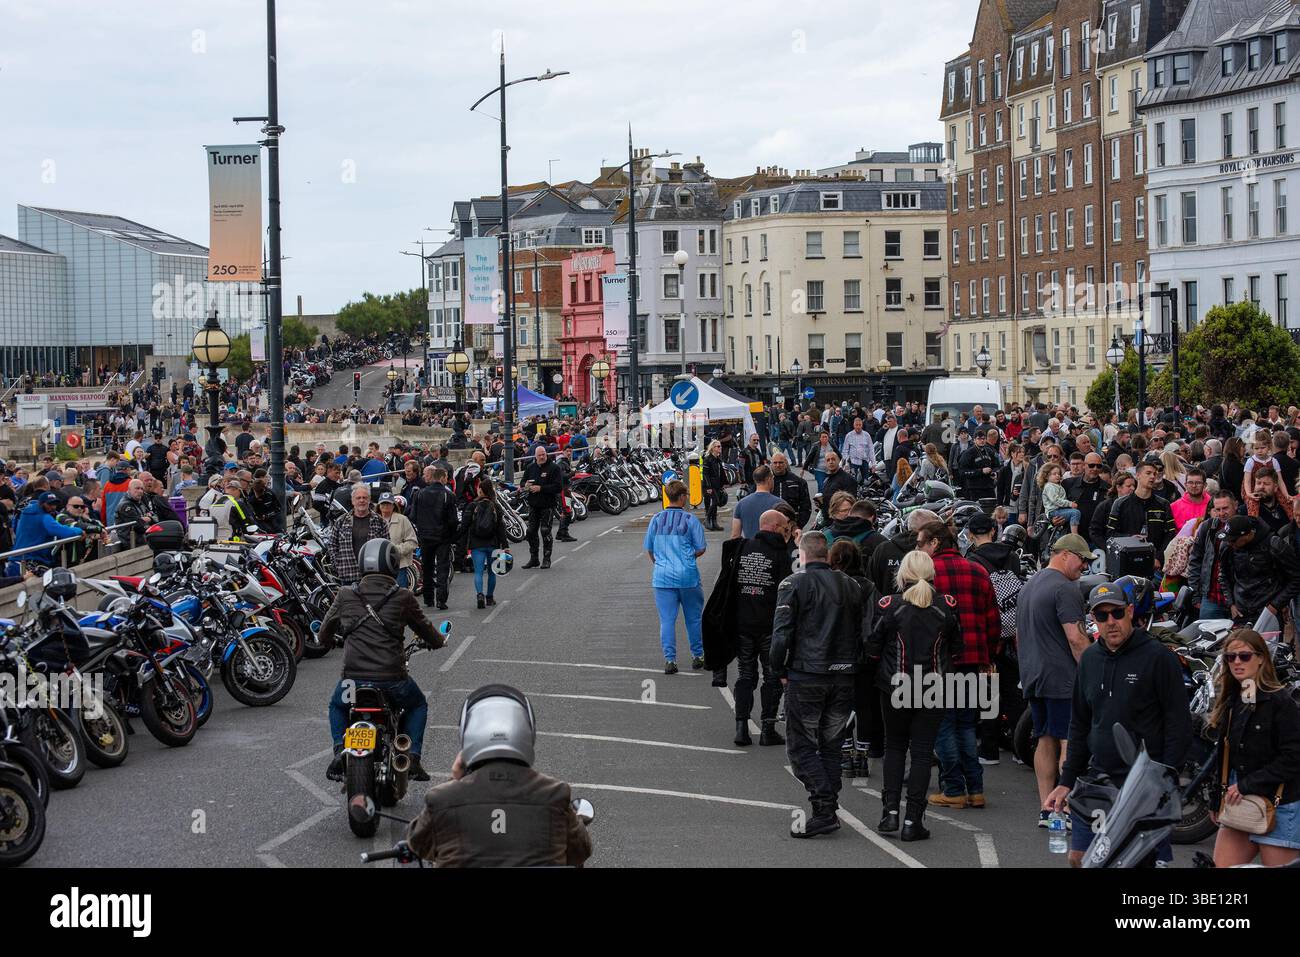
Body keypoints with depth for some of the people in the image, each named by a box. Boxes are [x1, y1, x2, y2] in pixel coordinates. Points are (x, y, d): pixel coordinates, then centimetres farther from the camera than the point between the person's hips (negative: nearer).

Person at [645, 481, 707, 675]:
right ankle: (697, 656, 21)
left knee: (667, 620, 4)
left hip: (662, 577, 2)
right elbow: (700, 549, -4)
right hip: (688, 577, -2)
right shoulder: (690, 520, -6)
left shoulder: (656, 519, 4)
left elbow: (649, 549, 11)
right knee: (694, 618, 12)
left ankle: (669, 659, -1)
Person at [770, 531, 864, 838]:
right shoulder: (851, 586, 9)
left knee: (801, 747, 1)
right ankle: (828, 812, 14)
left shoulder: (793, 585, -7)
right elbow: (862, 633, 9)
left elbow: (782, 633, -12)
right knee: (831, 747, 14)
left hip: (806, 678, -5)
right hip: (844, 679, 5)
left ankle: (824, 809, -13)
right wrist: (850, 664, 15)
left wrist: (779, 671, -1)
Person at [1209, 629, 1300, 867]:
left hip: (1279, 807, -7)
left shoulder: (1280, 701, -9)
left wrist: (1247, 785, -15)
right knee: (1222, 865, -1)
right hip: (1237, 803, 7)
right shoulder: (1230, 700, 14)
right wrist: (1216, 801, 17)